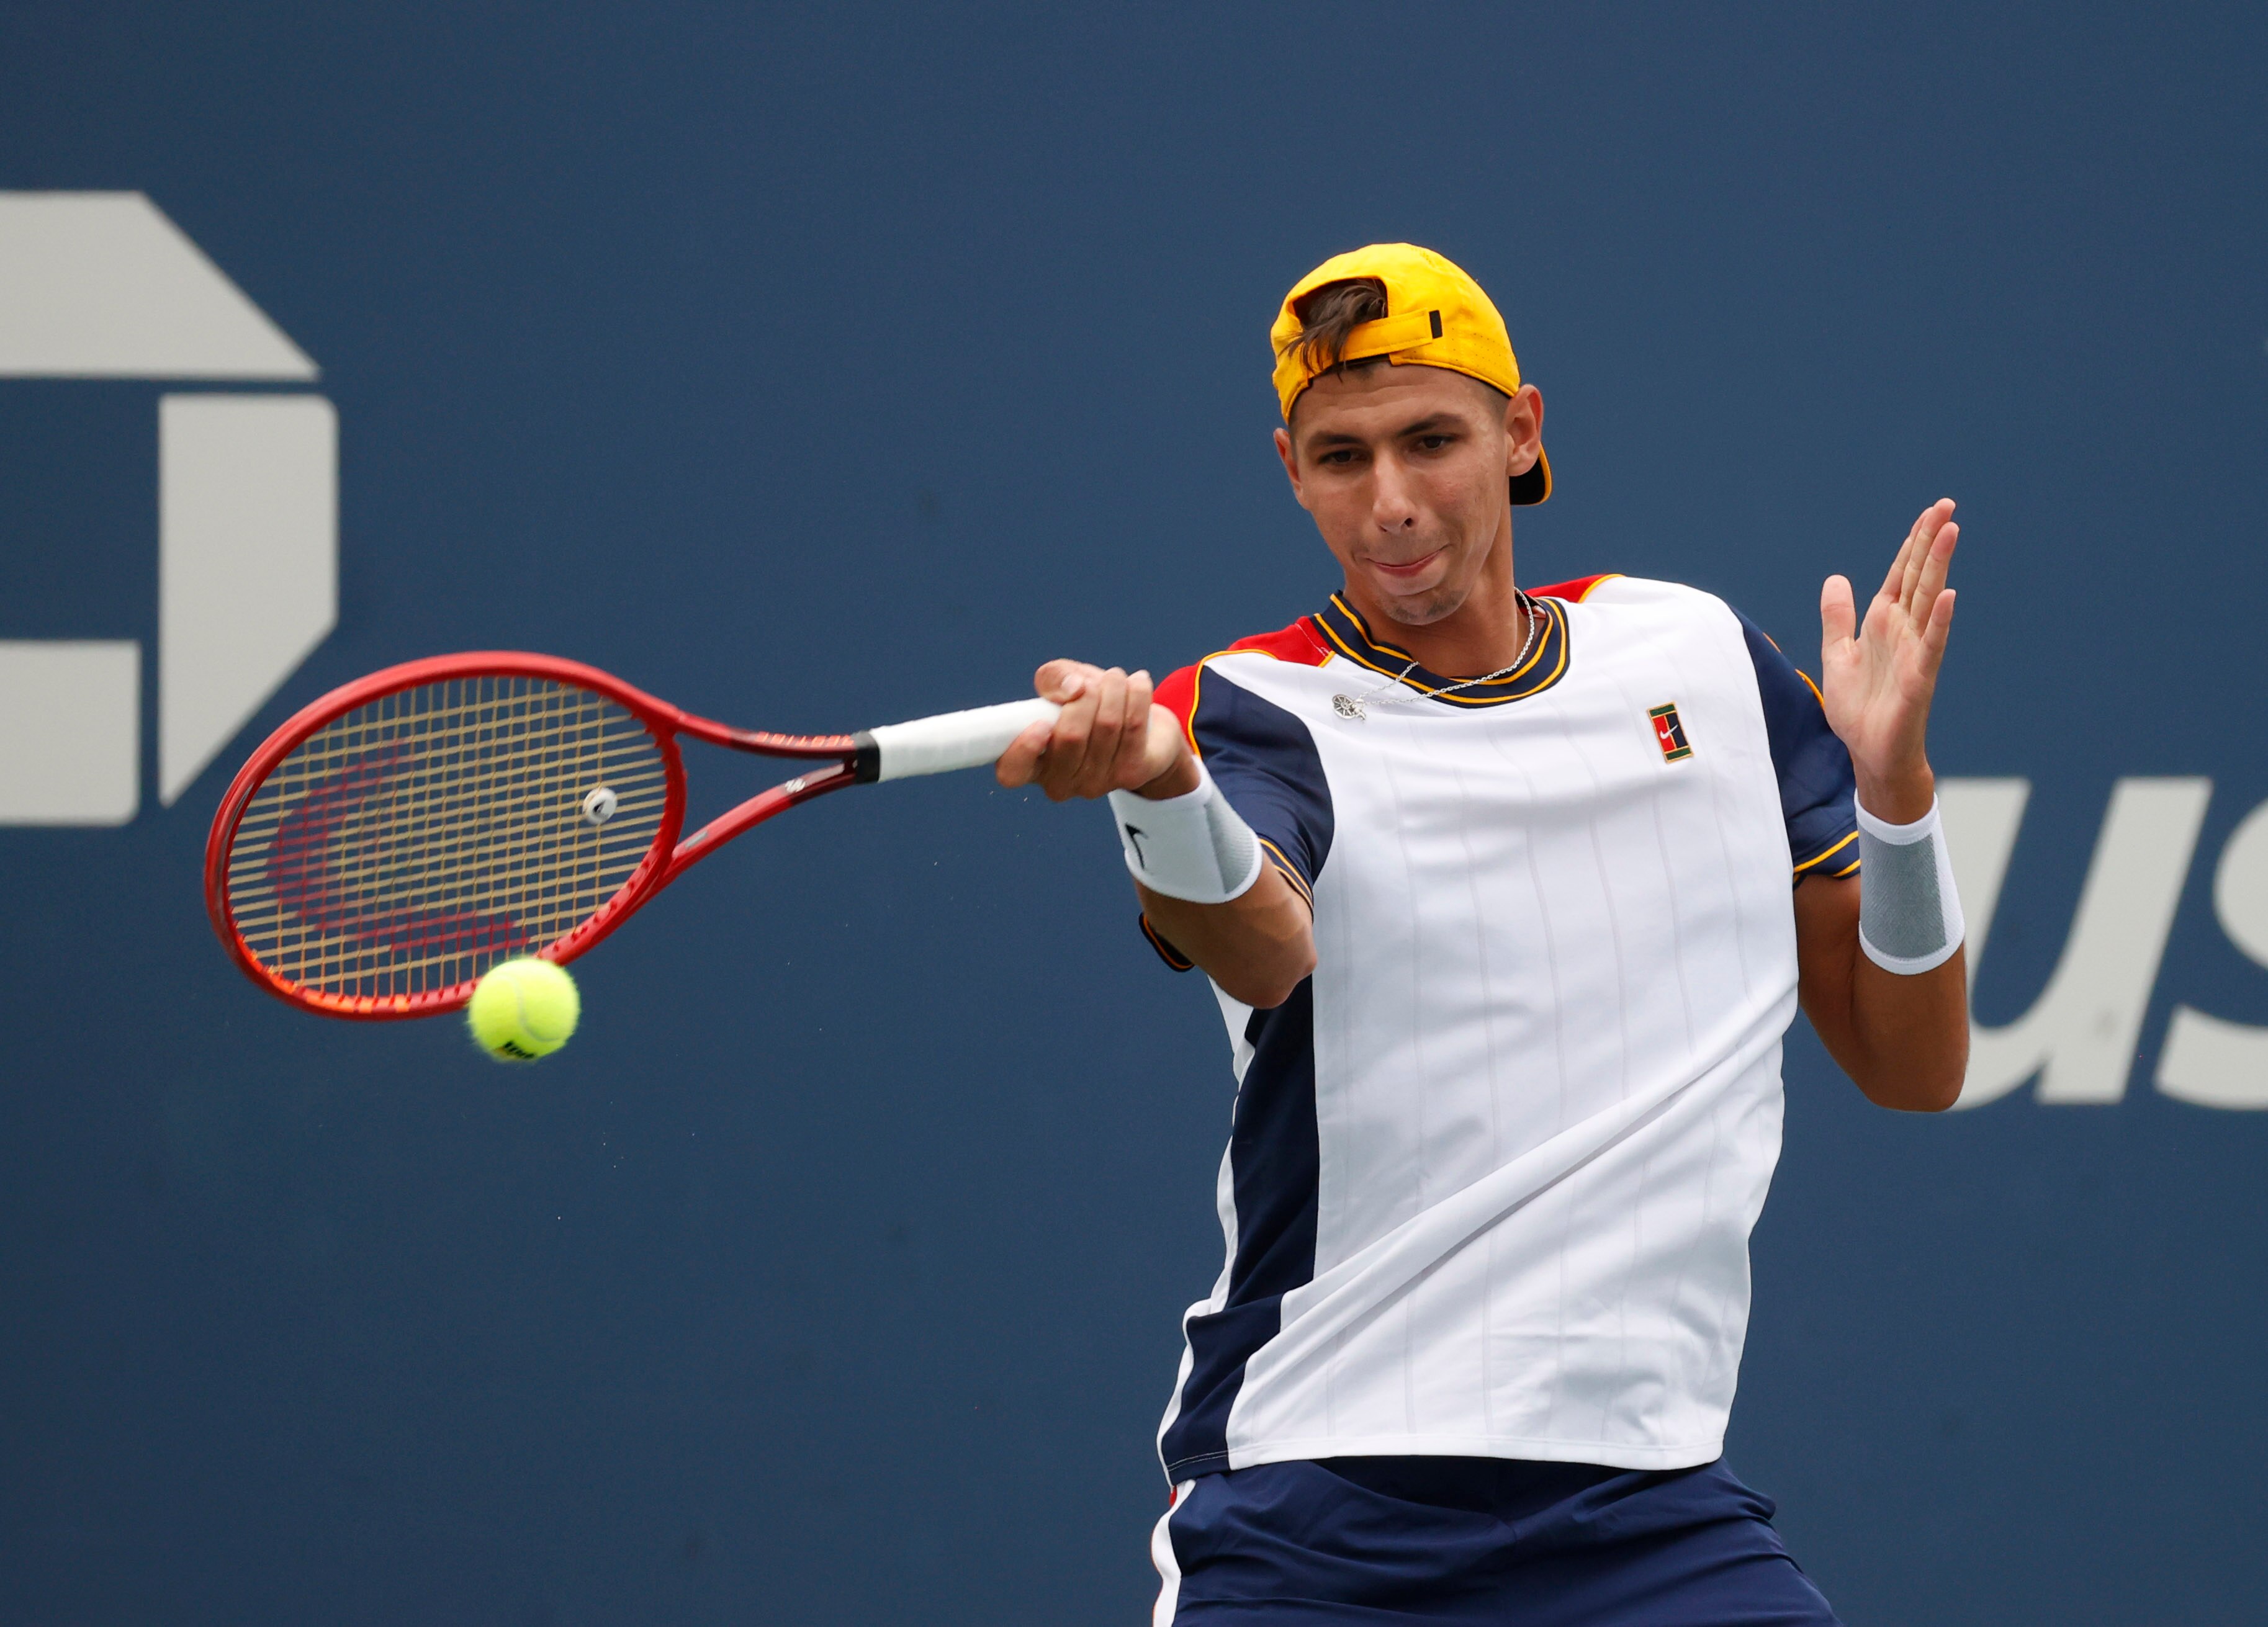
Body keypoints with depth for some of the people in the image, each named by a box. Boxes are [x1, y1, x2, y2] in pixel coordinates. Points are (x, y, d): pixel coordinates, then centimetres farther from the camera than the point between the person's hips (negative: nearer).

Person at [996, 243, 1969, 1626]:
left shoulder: (1697, 654, 11)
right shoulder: (1259, 715, -1)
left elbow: (1914, 1069, 13)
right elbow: (1264, 946, -26)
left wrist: (1892, 780, -3)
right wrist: (1162, 786, -47)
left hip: (1650, 1499, 2)